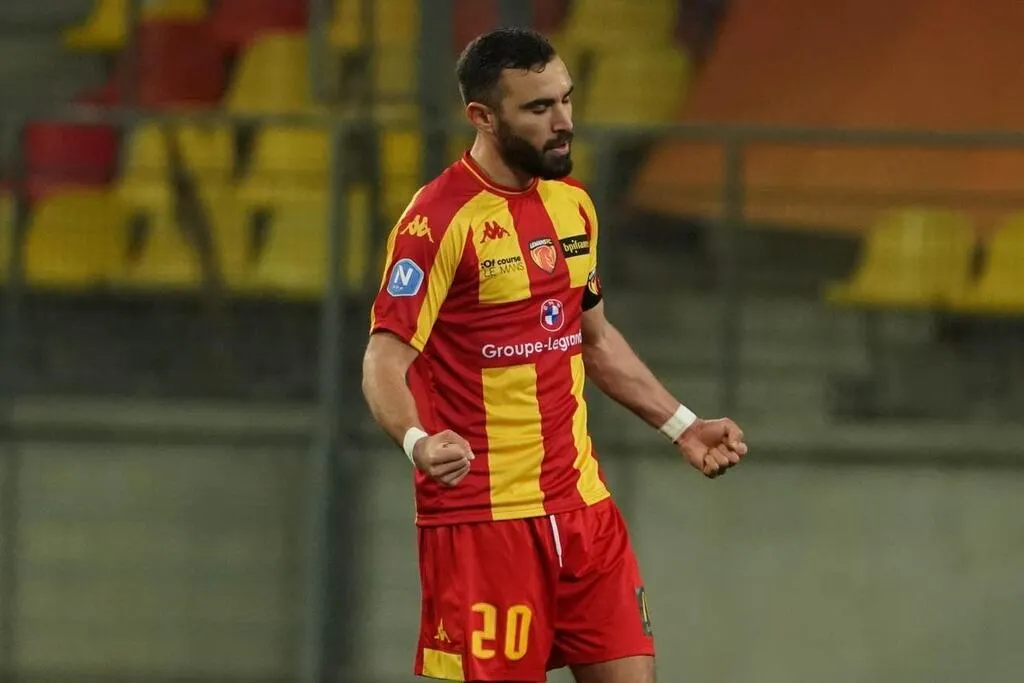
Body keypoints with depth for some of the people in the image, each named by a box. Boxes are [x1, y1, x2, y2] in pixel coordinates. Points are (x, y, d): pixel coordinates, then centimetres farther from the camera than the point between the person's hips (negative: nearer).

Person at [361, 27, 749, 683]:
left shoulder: (574, 205, 11)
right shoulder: (440, 218, -13)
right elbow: (386, 360, -18)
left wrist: (681, 425, 21)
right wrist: (418, 441, -37)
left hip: (581, 502, 7)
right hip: (480, 517, -7)